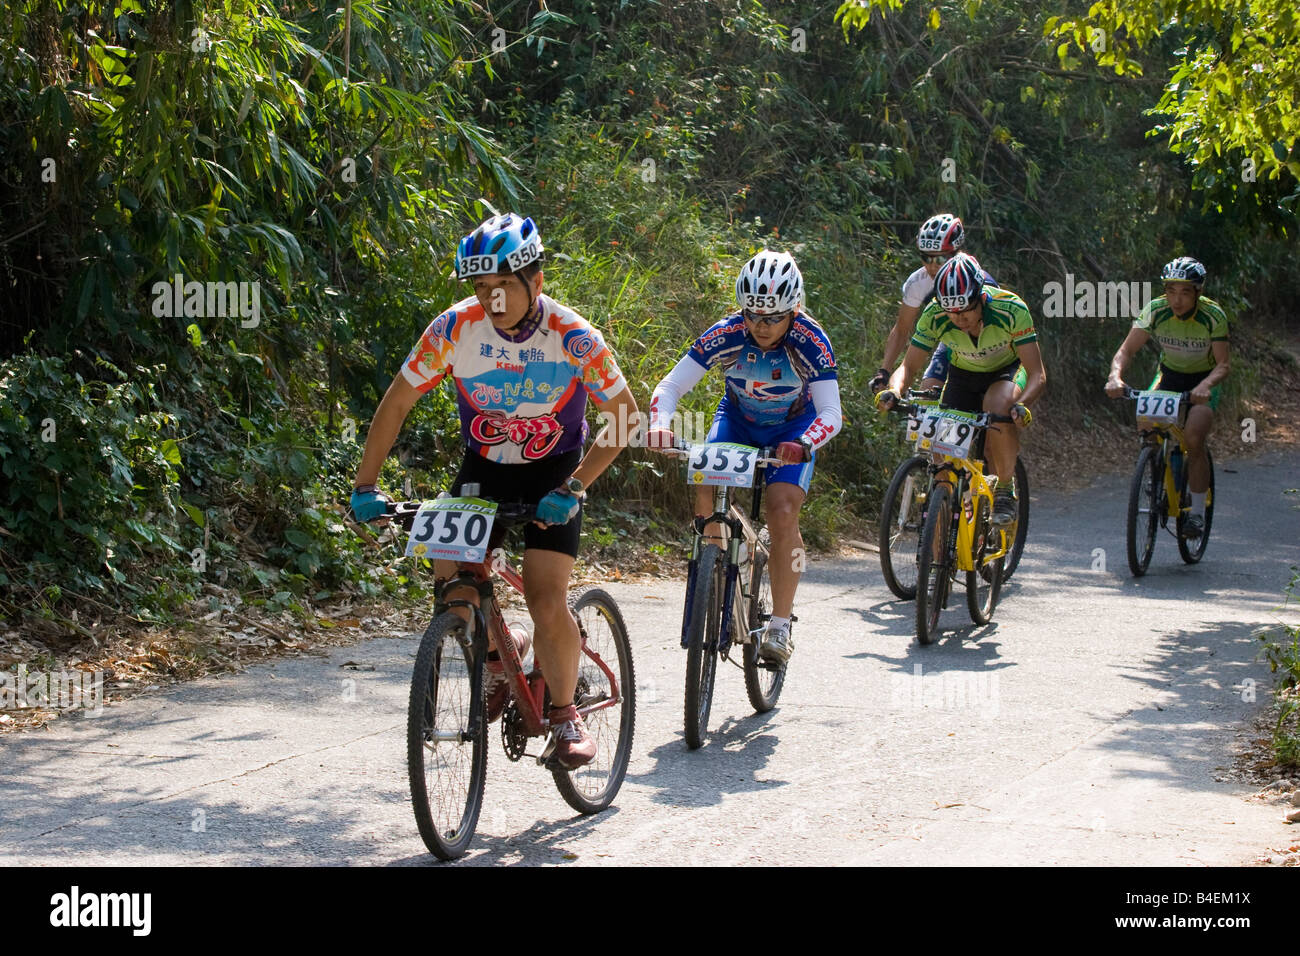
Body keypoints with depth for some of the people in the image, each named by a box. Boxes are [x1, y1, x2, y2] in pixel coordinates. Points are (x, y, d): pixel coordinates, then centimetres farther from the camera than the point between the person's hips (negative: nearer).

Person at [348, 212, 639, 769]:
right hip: (484, 469, 3)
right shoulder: (455, 328, -18)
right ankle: (498, 657, 17)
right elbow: (397, 402, -9)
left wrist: (574, 486, -24)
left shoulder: (574, 338, -23)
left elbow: (624, 414, -14)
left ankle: (565, 713, 6)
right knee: (451, 581, -15)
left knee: (546, 602, -17)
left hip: (552, 477, -2)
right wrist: (365, 486, -14)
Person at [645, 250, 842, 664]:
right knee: (707, 494, -24)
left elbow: (830, 413, -36)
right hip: (738, 420, 2)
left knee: (782, 514, -21)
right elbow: (670, 386, -28)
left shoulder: (810, 342, -31)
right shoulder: (726, 334, -27)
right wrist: (659, 424, -49)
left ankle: (780, 626, -12)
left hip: (793, 428, -2)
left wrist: (804, 444, -57)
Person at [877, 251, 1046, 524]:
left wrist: (1022, 404, -54)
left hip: (1008, 371, -3)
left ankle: (1006, 489, -17)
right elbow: (909, 366, -18)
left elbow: (1038, 375, -33)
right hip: (963, 376, 3)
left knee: (999, 409, -36)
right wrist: (894, 391, -40)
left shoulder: (1012, 310, -34)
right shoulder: (934, 315, -26)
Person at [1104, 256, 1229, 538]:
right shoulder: (1155, 310, -18)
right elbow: (1127, 349, -21)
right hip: (1169, 375, 3)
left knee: (1193, 438, -26)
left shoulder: (1213, 316, -23)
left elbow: (1223, 364, -23)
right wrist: (1115, 376, -42)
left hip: (1204, 380, -3)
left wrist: (1205, 385, -45)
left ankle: (1197, 511, -12)